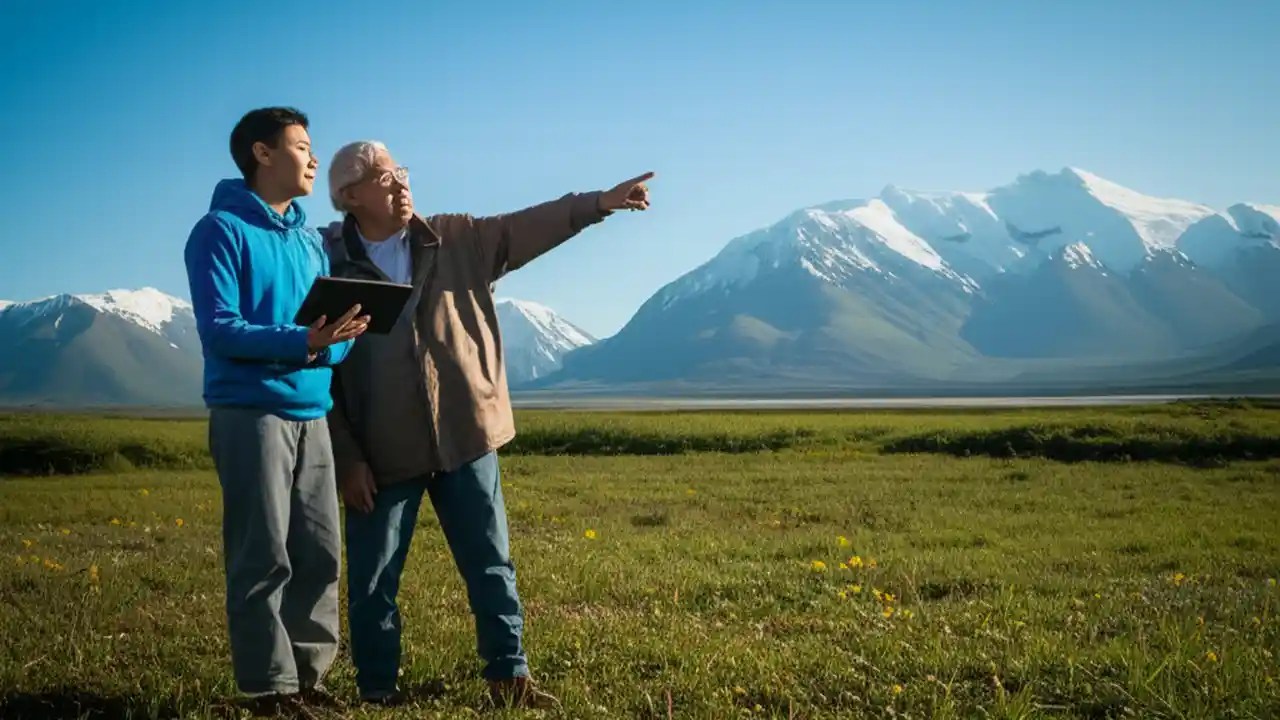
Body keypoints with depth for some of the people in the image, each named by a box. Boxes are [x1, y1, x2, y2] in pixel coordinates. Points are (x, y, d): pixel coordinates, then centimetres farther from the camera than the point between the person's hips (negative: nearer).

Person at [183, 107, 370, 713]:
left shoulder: (311, 240, 17)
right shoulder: (222, 229, -4)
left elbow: (336, 332, 16)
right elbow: (218, 329, -13)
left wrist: (336, 338, -9)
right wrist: (301, 343, -24)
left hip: (311, 413, 7)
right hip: (250, 411, -7)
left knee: (319, 553, 7)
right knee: (263, 559, -4)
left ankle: (308, 673, 17)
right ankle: (270, 686, 3)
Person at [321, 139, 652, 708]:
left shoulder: (457, 241, 5)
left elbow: (525, 228, -3)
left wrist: (599, 202, -16)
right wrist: (346, 458, -8)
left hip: (465, 437, 2)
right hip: (382, 454, -2)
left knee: (491, 565, 9)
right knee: (373, 582, 6)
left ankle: (509, 678, 20)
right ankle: (378, 692, 21)